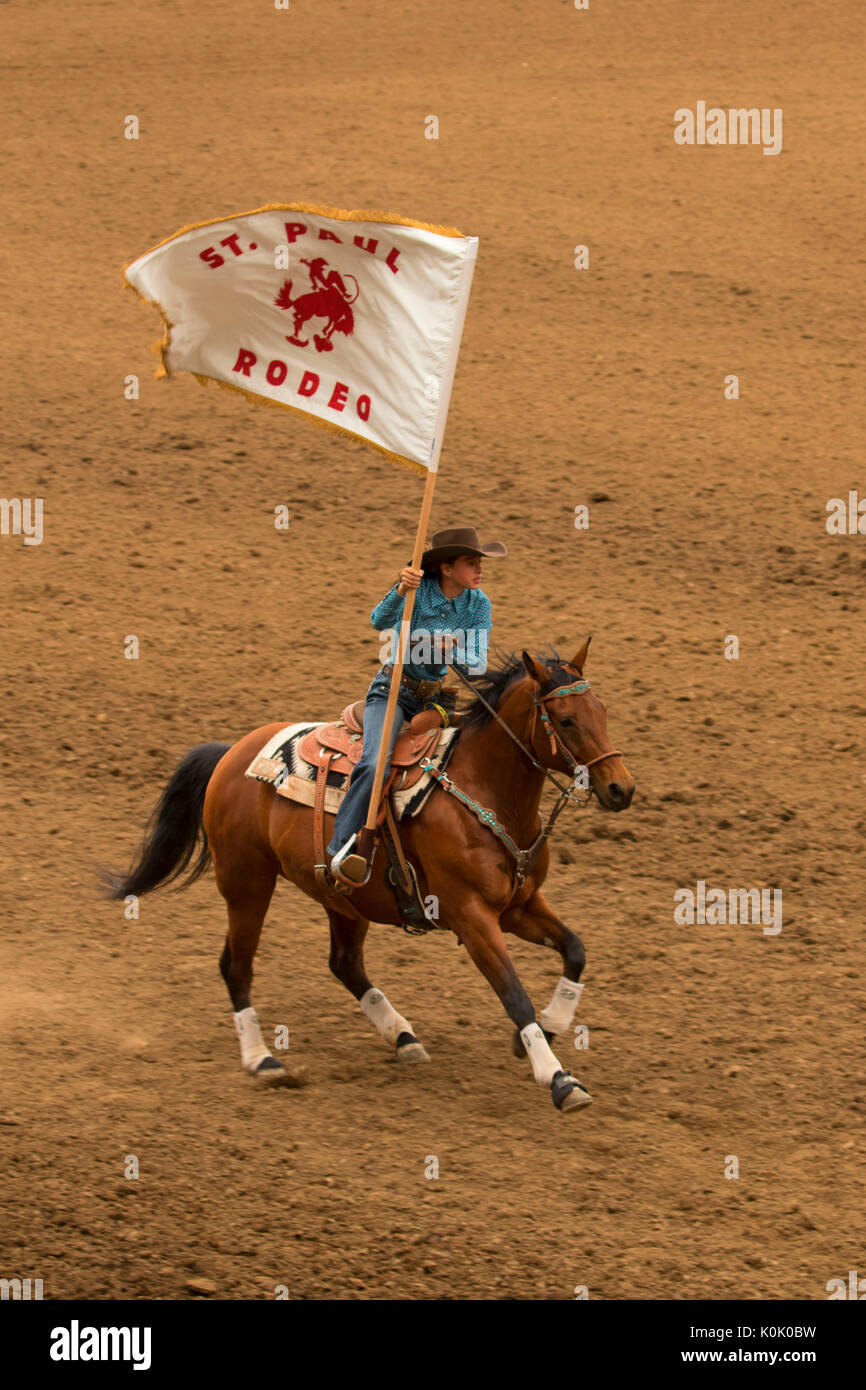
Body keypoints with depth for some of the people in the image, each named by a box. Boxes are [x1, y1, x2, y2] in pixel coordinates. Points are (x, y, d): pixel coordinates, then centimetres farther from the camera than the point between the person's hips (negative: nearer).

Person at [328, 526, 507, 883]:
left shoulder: (479, 604, -3)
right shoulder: (419, 588, -14)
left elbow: (479, 664, -6)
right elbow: (380, 621, -29)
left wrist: (452, 651, -28)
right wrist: (401, 590, -48)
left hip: (437, 697, 5)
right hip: (393, 691, -5)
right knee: (376, 765, -29)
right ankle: (341, 846, -26)